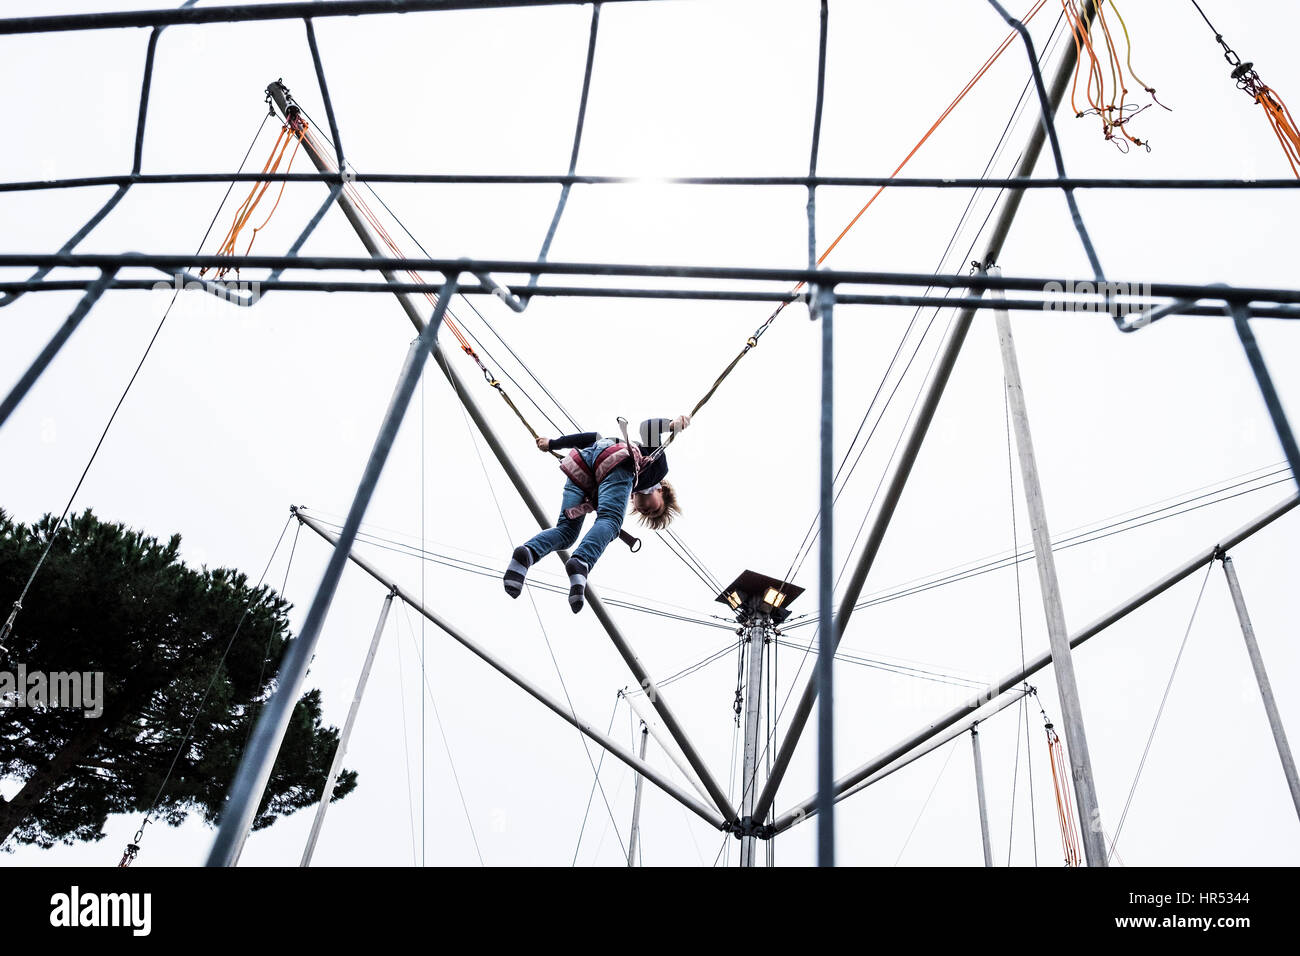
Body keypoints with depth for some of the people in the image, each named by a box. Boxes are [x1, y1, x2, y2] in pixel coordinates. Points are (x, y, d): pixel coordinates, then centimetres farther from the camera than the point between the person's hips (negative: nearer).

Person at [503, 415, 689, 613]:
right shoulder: (659, 467, 29)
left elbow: (594, 438, 39)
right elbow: (648, 427, 13)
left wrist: (553, 444, 40)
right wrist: (672, 424, -7)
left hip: (581, 457, 6)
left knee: (566, 530, -2)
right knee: (609, 522, -18)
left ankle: (528, 553, -28)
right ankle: (581, 564, -45)